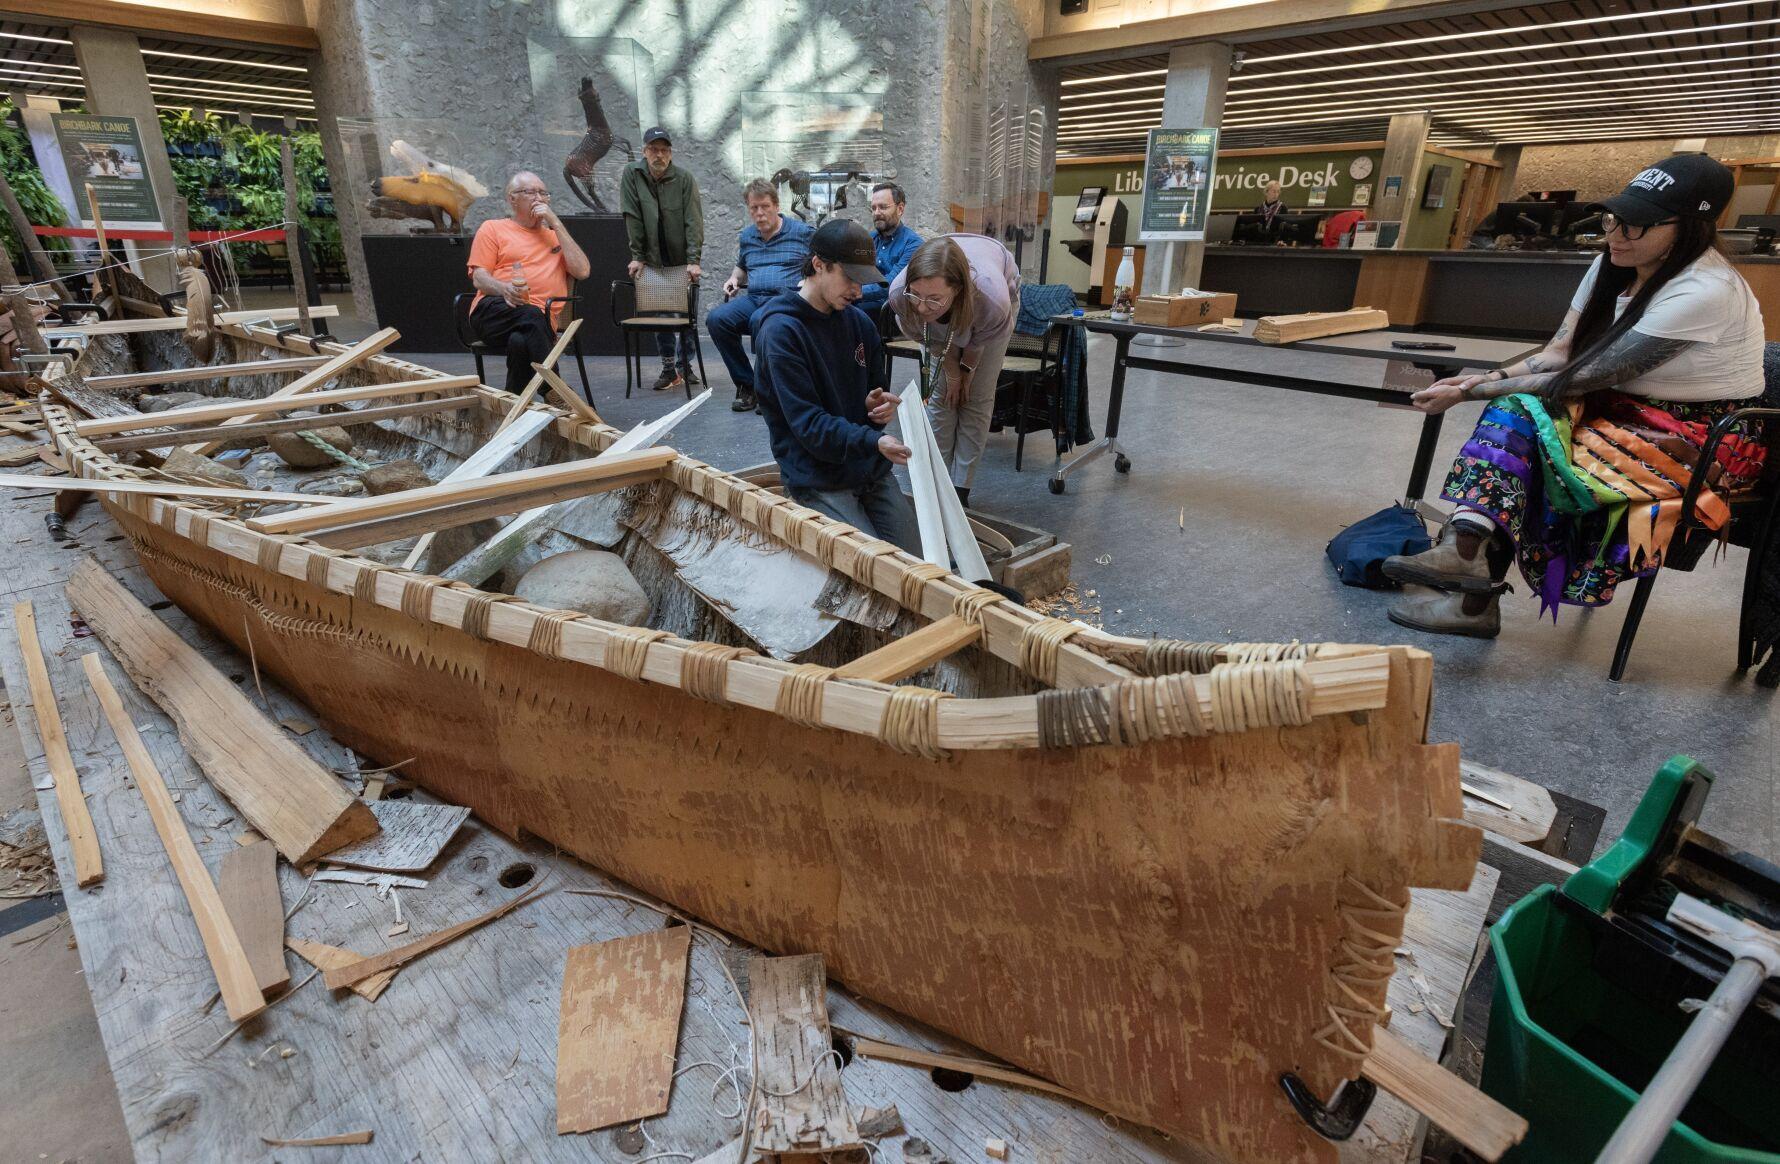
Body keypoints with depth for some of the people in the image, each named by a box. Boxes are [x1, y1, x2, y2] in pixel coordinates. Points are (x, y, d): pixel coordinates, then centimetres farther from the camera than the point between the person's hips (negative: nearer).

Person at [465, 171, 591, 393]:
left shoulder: (554, 234, 29)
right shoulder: (492, 228, 20)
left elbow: (582, 271, 9)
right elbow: (479, 278, 9)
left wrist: (555, 224, 9)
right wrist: (505, 288, -16)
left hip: (539, 320, 1)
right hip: (495, 310, -1)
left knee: (520, 342, -38)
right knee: (532, 315, -38)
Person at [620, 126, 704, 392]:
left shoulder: (685, 179, -7)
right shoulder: (631, 174, -4)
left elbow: (693, 221, -13)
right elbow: (632, 218, -6)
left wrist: (693, 260, -21)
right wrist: (637, 256, -9)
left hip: (682, 260, -1)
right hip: (653, 260, 1)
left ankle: (686, 365, 13)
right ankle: (668, 369, 8)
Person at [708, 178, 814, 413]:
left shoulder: (802, 232, 6)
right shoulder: (747, 236, 22)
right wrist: (734, 278, 16)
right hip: (753, 299, 5)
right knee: (716, 318, -24)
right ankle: (746, 383, -12)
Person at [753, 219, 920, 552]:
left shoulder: (859, 322, 7)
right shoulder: (780, 331, -14)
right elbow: (807, 423, -19)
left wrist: (877, 404, -8)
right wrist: (873, 441, -33)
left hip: (872, 468, 7)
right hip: (819, 478, -7)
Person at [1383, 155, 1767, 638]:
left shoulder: (1704, 292, -23)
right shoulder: (1613, 268, 1)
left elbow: (1581, 379, -26)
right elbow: (1559, 354, -3)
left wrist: (1469, 393, -25)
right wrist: (1487, 380, -21)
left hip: (1700, 440, -7)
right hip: (1632, 410, 7)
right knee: (1516, 410, -19)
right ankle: (1465, 551, -32)